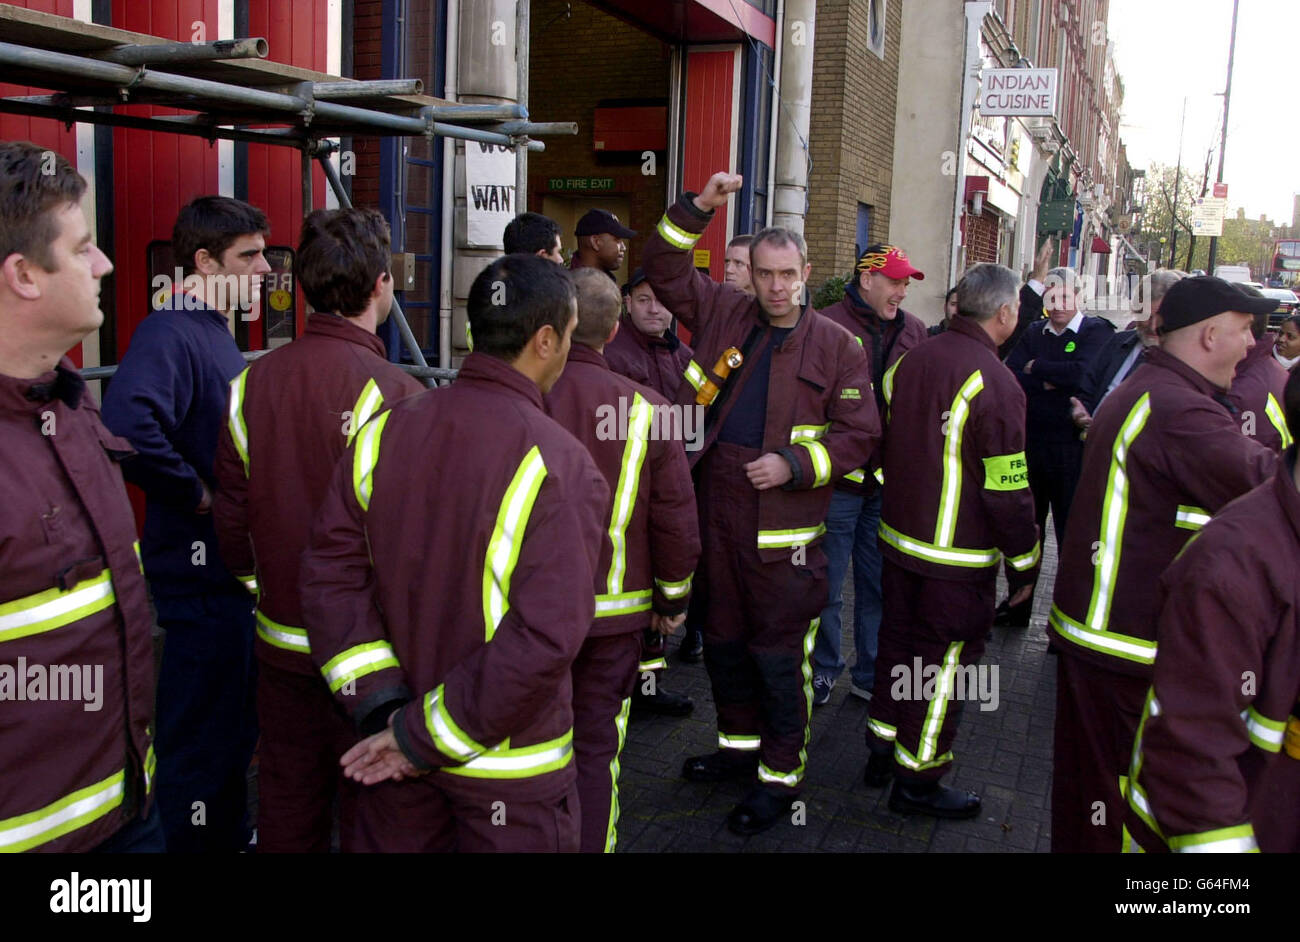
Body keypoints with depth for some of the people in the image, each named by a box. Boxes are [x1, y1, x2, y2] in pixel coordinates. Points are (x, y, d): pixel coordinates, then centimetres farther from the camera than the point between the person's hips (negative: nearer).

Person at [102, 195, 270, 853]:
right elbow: (129, 427, -36)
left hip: (236, 567, 10)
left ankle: (229, 836, 39)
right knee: (201, 731, 1)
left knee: (237, 724, 22)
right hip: (200, 569, -10)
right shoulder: (169, 334, -18)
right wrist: (195, 492, -25)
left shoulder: (218, 333, 13)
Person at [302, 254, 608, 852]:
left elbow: (330, 572, -7)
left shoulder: (384, 432, -6)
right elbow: (546, 636, -27)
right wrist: (425, 736, -18)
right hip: (509, 769, -4)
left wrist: (382, 705, -8)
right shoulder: (561, 468, -21)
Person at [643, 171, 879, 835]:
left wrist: (794, 465, -15)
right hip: (715, 511, 5)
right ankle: (739, 744, 37)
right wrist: (699, 206, -6)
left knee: (780, 656, 2)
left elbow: (859, 433, -2)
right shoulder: (723, 314, 7)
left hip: (784, 527, -4)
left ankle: (782, 774, 18)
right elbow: (664, 268, 8)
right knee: (723, 641, 18)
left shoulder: (835, 344, -2)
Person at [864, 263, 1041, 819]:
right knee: (945, 665, 7)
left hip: (898, 539, 7)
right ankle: (917, 780, 18)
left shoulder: (908, 363, 2)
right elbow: (1007, 489, -19)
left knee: (899, 643, 20)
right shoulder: (995, 385, -20)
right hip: (959, 557, -7)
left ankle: (882, 749, 34)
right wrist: (1023, 563, -7)